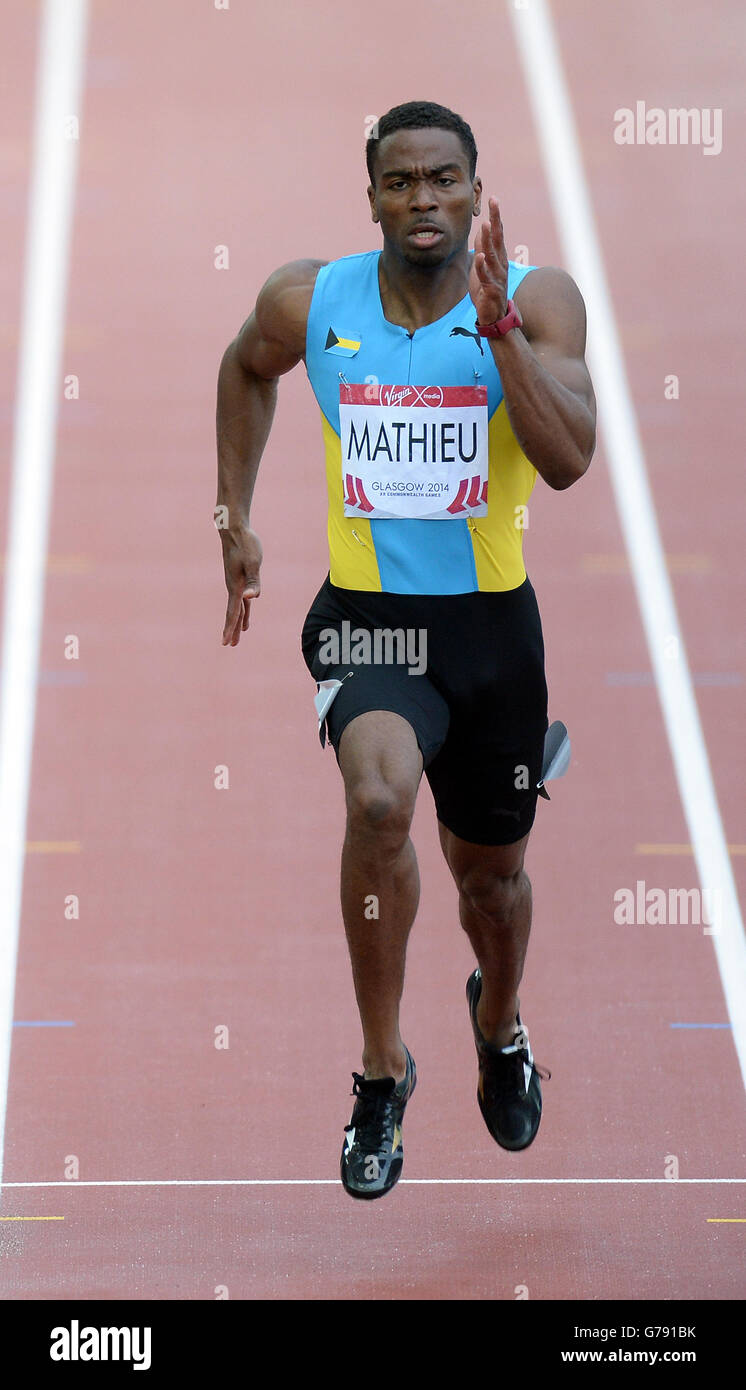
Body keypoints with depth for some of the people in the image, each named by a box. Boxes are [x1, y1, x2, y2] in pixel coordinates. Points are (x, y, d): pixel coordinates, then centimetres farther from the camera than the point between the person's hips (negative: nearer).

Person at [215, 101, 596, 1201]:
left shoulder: (539, 301, -9)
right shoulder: (308, 302, -4)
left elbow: (569, 460, -23)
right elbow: (246, 369, 19)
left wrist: (497, 325, -29)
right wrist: (236, 516, 16)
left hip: (492, 624, 1)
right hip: (366, 618, -1)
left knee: (491, 871, 19)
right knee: (380, 799, -32)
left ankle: (499, 1025, 55)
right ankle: (382, 1067, -14)